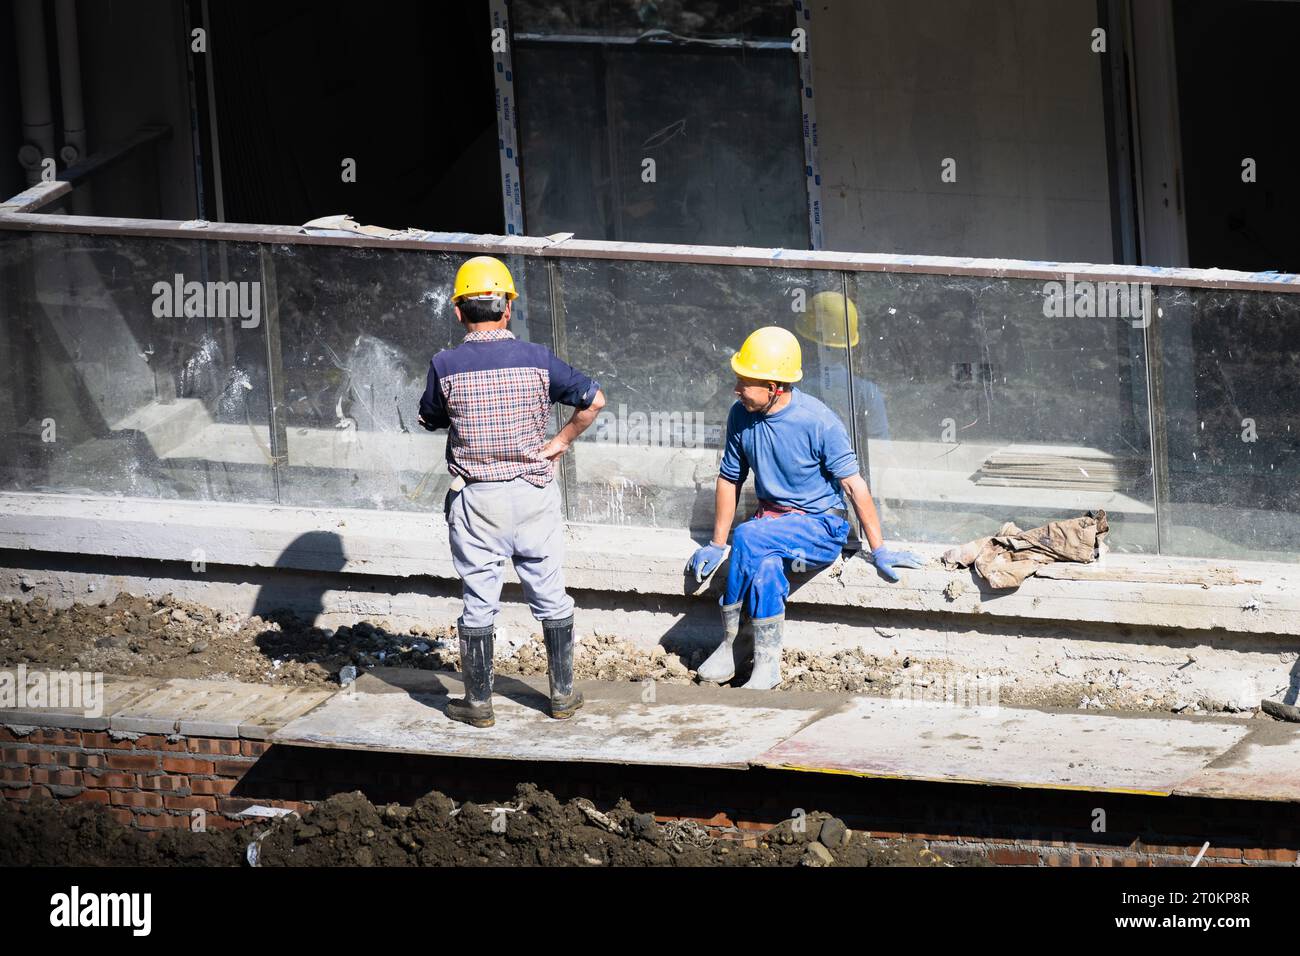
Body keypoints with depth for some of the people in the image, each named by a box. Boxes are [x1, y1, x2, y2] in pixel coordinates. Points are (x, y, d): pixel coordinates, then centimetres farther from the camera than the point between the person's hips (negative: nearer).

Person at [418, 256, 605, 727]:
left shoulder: (445, 365, -8)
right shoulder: (537, 359, -5)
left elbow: (430, 419, 8)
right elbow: (594, 399, -1)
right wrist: (561, 442, 8)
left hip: (475, 500, -1)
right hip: (535, 493, 1)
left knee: (478, 601, 8)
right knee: (551, 597, 13)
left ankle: (478, 701, 14)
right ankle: (562, 693, 20)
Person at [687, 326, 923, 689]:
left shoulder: (819, 422, -18)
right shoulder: (741, 417, -2)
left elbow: (853, 485, -14)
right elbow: (730, 479, 11)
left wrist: (879, 551, -13)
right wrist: (717, 545, 13)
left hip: (821, 526, -4)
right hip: (772, 520, 4)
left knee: (749, 538, -32)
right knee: (766, 566, -32)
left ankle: (730, 643, -19)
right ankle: (766, 666, -22)